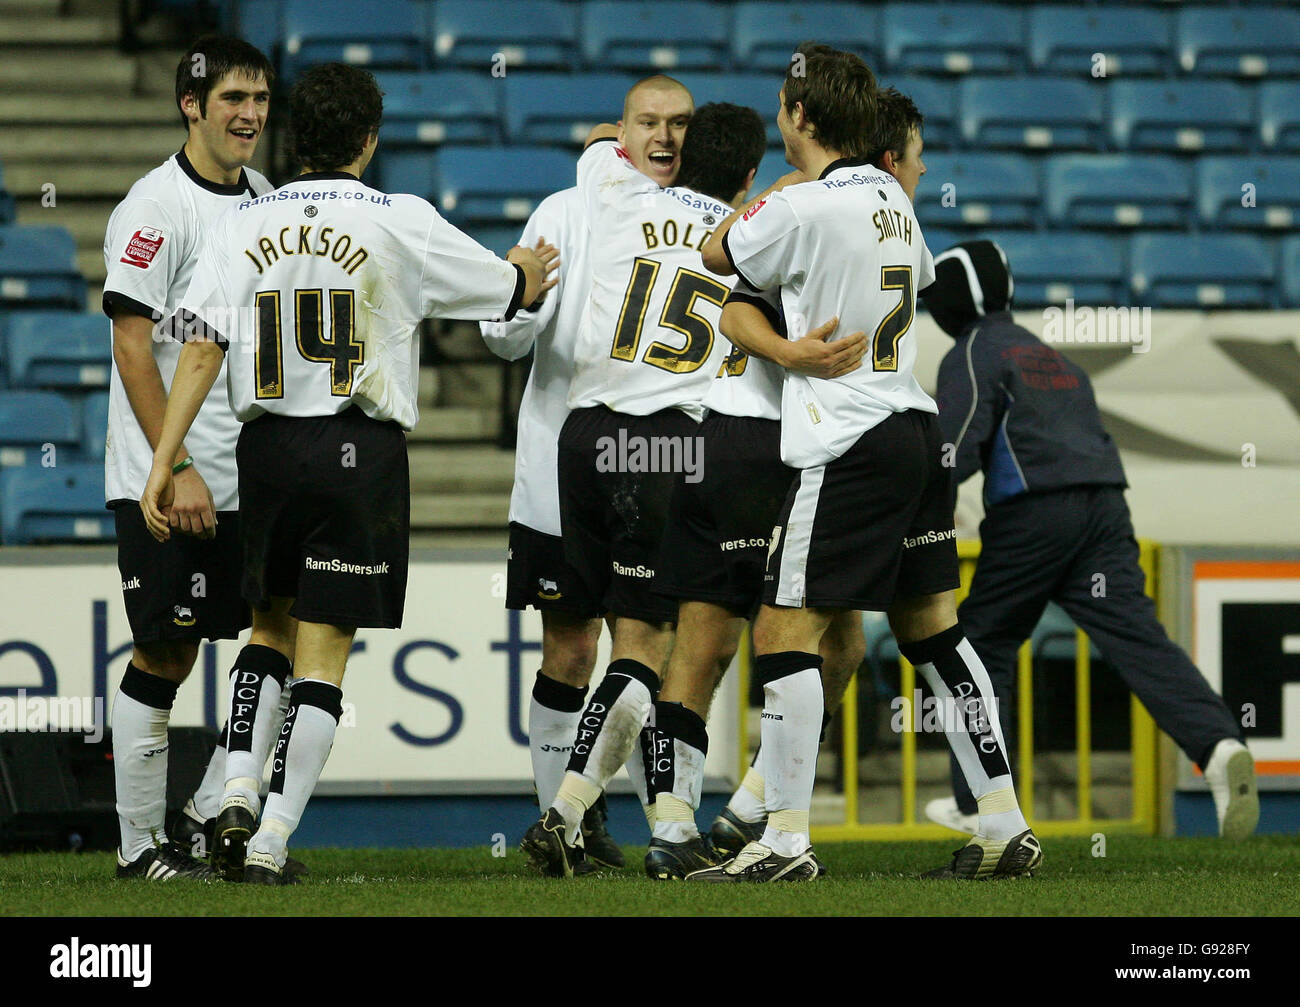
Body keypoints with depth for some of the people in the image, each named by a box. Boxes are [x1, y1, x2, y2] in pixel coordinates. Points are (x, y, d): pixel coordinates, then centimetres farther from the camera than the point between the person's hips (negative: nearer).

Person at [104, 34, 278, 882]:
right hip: (163, 484, -7)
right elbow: (133, 348, -15)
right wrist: (179, 471, -19)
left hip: (250, 478, 7)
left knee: (279, 636, 0)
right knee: (165, 655, -2)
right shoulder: (156, 208, -12)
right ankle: (141, 844, 8)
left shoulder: (264, 199, 11)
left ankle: (209, 818, 7)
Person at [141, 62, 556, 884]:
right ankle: (270, 843, -6)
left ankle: (240, 796, 7)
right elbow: (516, 289, 7)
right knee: (323, 656, -1)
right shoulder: (400, 223, -5)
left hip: (267, 447, 3)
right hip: (361, 449, -3)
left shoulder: (242, 225, 2)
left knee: (271, 627, 23)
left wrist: (164, 463, -2)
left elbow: (202, 348, -4)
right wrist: (529, 270, 31)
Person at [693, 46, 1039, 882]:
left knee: (785, 632, -6)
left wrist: (765, 191, 19)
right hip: (916, 427, 8)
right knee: (932, 627, 13)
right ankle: (1006, 825, 12)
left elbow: (717, 255, 3)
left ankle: (787, 841, -8)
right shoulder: (893, 200, 11)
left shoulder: (805, 208, -15)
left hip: (850, 448, -8)